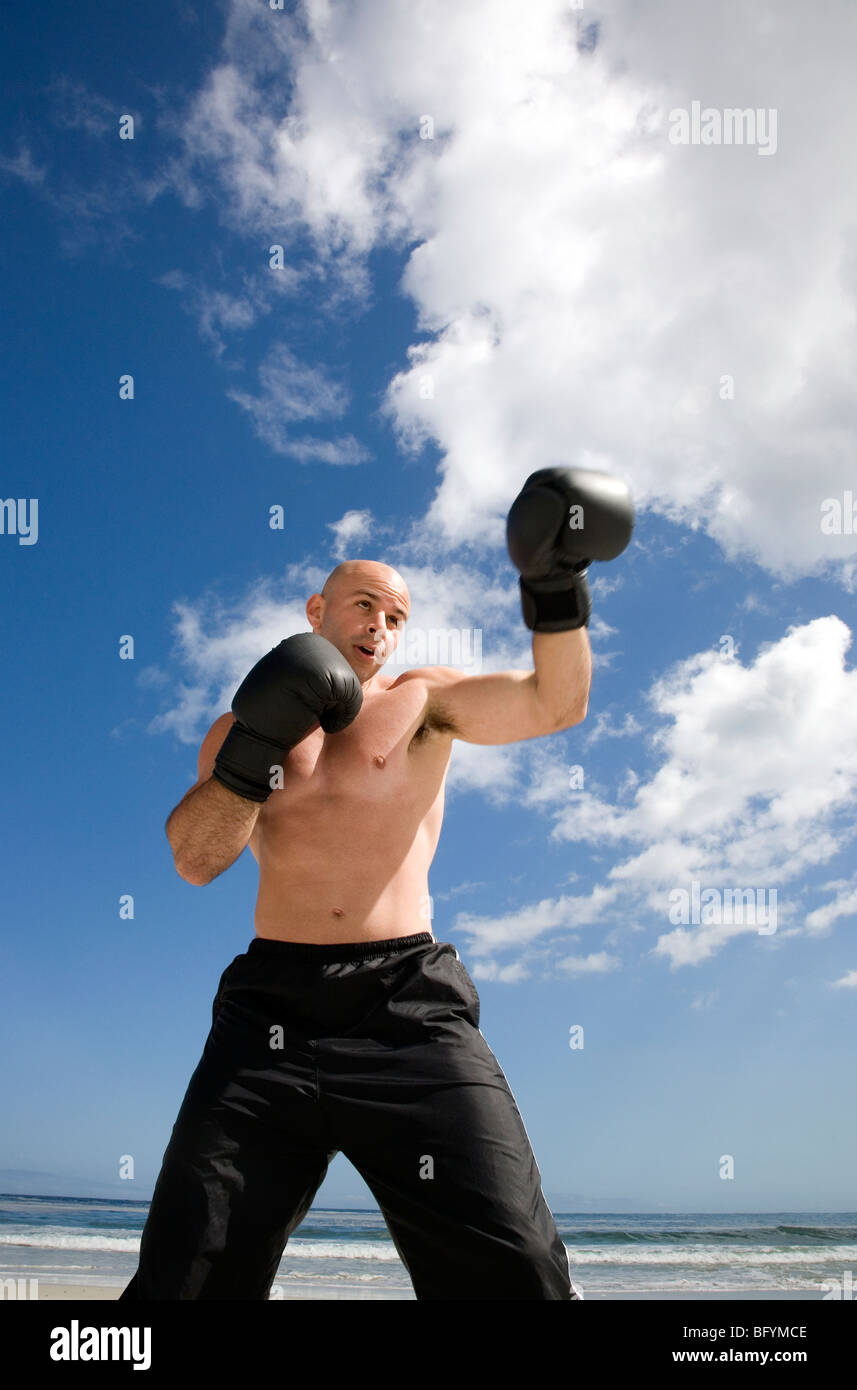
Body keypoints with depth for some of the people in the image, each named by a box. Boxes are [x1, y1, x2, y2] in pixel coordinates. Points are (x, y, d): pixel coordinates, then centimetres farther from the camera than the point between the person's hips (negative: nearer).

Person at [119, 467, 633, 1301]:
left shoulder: (421, 700, 14)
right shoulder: (240, 725, 17)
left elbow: (557, 704, 1)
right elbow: (194, 860, 2)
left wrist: (554, 586, -13)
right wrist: (256, 745, -10)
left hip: (409, 1006, -1)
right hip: (272, 1009, 1)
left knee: (515, 1274, -9)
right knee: (183, 1276, 1)